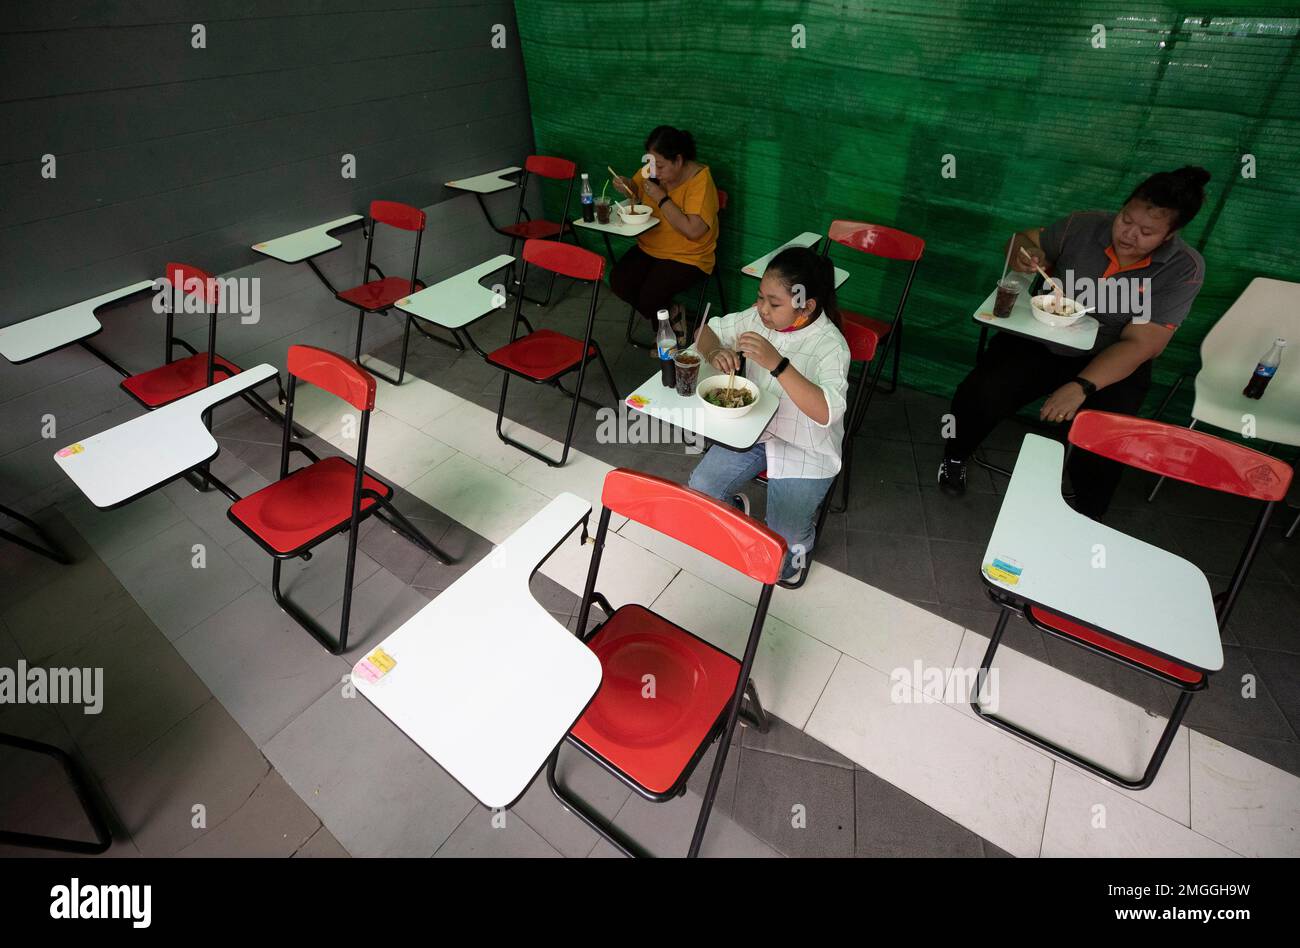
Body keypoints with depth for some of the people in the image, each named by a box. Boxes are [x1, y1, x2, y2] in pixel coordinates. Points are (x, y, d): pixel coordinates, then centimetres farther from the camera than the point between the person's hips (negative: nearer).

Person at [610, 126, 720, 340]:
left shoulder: (699, 179, -18)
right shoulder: (653, 171, -1)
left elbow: (693, 230, -28)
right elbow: (635, 190, 21)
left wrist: (661, 198, -25)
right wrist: (625, 185, -4)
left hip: (687, 258, -7)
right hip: (649, 248, 7)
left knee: (650, 296, -27)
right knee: (618, 282, -15)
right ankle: (671, 313, 5)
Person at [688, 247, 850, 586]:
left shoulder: (830, 345, -22)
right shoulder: (758, 317, -7)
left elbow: (827, 412, -36)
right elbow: (707, 330, 3)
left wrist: (777, 364, -44)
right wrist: (714, 352, -22)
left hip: (805, 448, -5)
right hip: (753, 428, 5)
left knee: (782, 539, -13)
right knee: (700, 489, -9)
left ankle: (802, 539, 26)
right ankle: (734, 504, 26)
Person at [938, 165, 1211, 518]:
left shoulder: (1185, 270, -12)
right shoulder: (1086, 226, -7)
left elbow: (1139, 344, -19)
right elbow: (1025, 239, 10)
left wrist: (1081, 387, -34)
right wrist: (1025, 253, -17)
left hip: (1113, 365, -1)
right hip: (1039, 342, 2)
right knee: (977, 396, -26)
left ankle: (1085, 520, 4)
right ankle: (955, 457, 8)